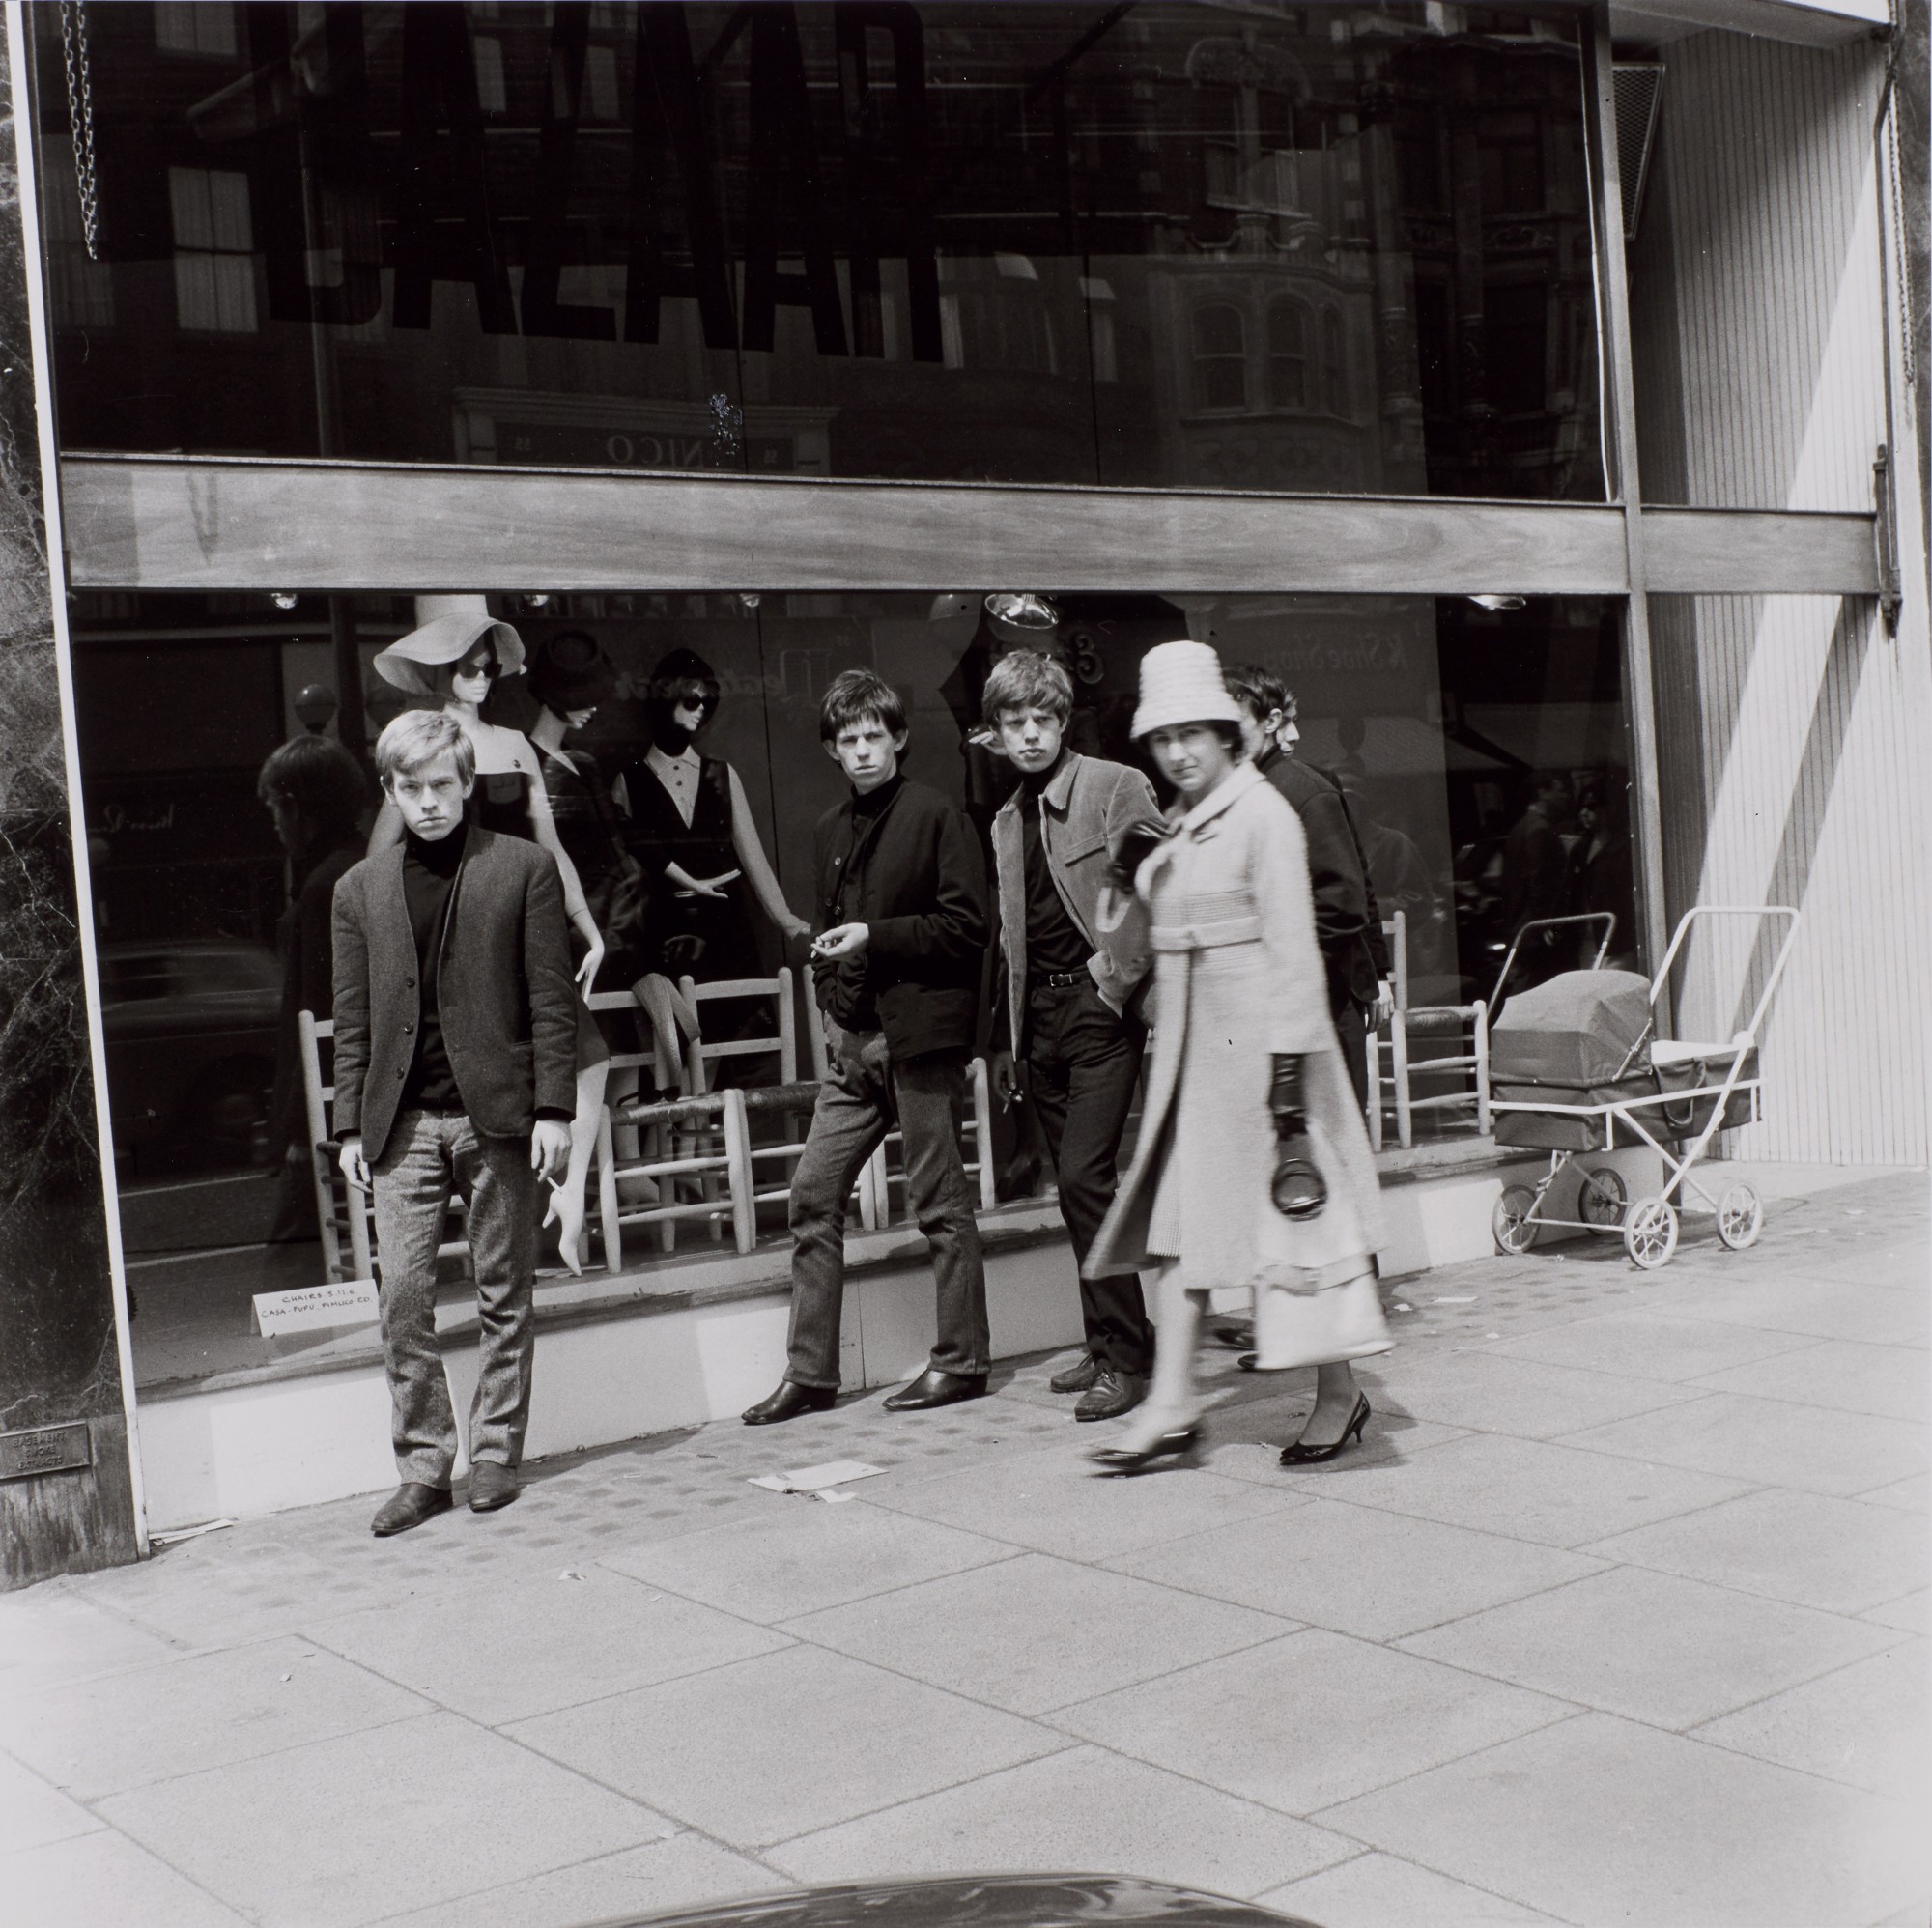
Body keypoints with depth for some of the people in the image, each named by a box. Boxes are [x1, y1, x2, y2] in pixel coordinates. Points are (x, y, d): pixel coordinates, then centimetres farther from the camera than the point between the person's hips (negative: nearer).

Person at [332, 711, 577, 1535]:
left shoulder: (523, 869, 3)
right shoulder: (360, 890, 11)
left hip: (496, 1111, -2)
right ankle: (422, 1466, 7)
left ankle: (495, 1456, 17)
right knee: (403, 1298, -2)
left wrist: (553, 1109, -6)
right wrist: (351, 1125, 6)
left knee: (504, 1295, 5)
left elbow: (551, 998, 0)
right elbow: (352, 1019, 12)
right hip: (402, 1122, 2)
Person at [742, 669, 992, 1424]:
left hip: (921, 1033, -6)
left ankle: (961, 1360, 14)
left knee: (940, 1203, 2)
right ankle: (810, 1371, 10)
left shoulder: (935, 817, -6)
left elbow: (967, 926, -10)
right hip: (855, 1041, 7)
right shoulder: (832, 831, 14)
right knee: (813, 1194, 3)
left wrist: (875, 936, -16)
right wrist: (832, 1009, 8)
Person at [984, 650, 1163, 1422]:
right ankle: (1108, 1346, 19)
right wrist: (1005, 1040, 18)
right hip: (1041, 1013, 7)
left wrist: (1118, 980, -13)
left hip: (1100, 1009, -7)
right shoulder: (1007, 822, 15)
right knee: (1077, 1186, 9)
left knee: (1083, 1175, -14)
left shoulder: (1118, 787, -5)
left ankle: (1125, 1356, -7)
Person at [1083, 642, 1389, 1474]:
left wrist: (1289, 1070, -19)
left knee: (1290, 1211, 1)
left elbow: (1292, 951, -15)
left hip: (1257, 1043, -8)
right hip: (1191, 1049, 8)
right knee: (1180, 1216, 4)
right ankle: (1172, 1404, 8)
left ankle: (1338, 1392, 15)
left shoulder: (1263, 816, -11)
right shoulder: (1179, 826, 12)